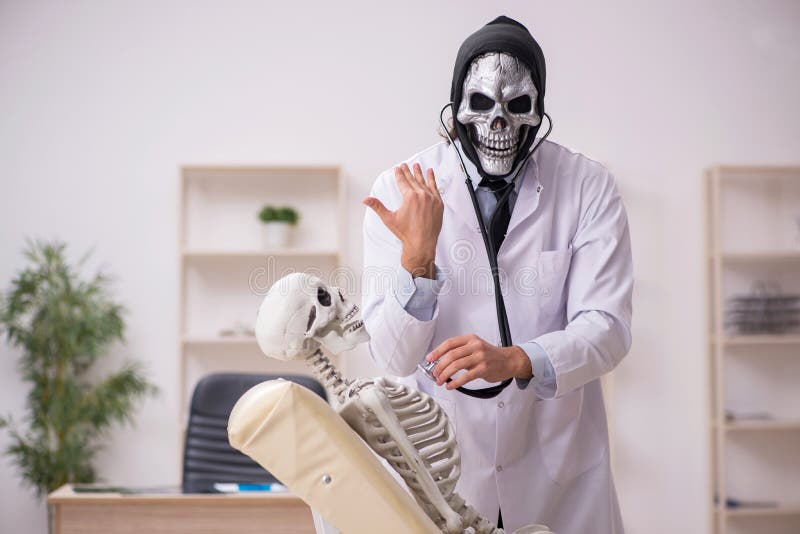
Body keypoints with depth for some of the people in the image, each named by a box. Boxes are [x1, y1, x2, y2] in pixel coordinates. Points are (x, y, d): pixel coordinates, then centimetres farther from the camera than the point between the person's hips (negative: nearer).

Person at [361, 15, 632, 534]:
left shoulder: (590, 188, -9)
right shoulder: (399, 191, -11)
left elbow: (607, 329, -16)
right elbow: (394, 357, -15)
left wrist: (513, 360, -34)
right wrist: (418, 254, -32)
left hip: (557, 462, 1)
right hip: (441, 458, 0)